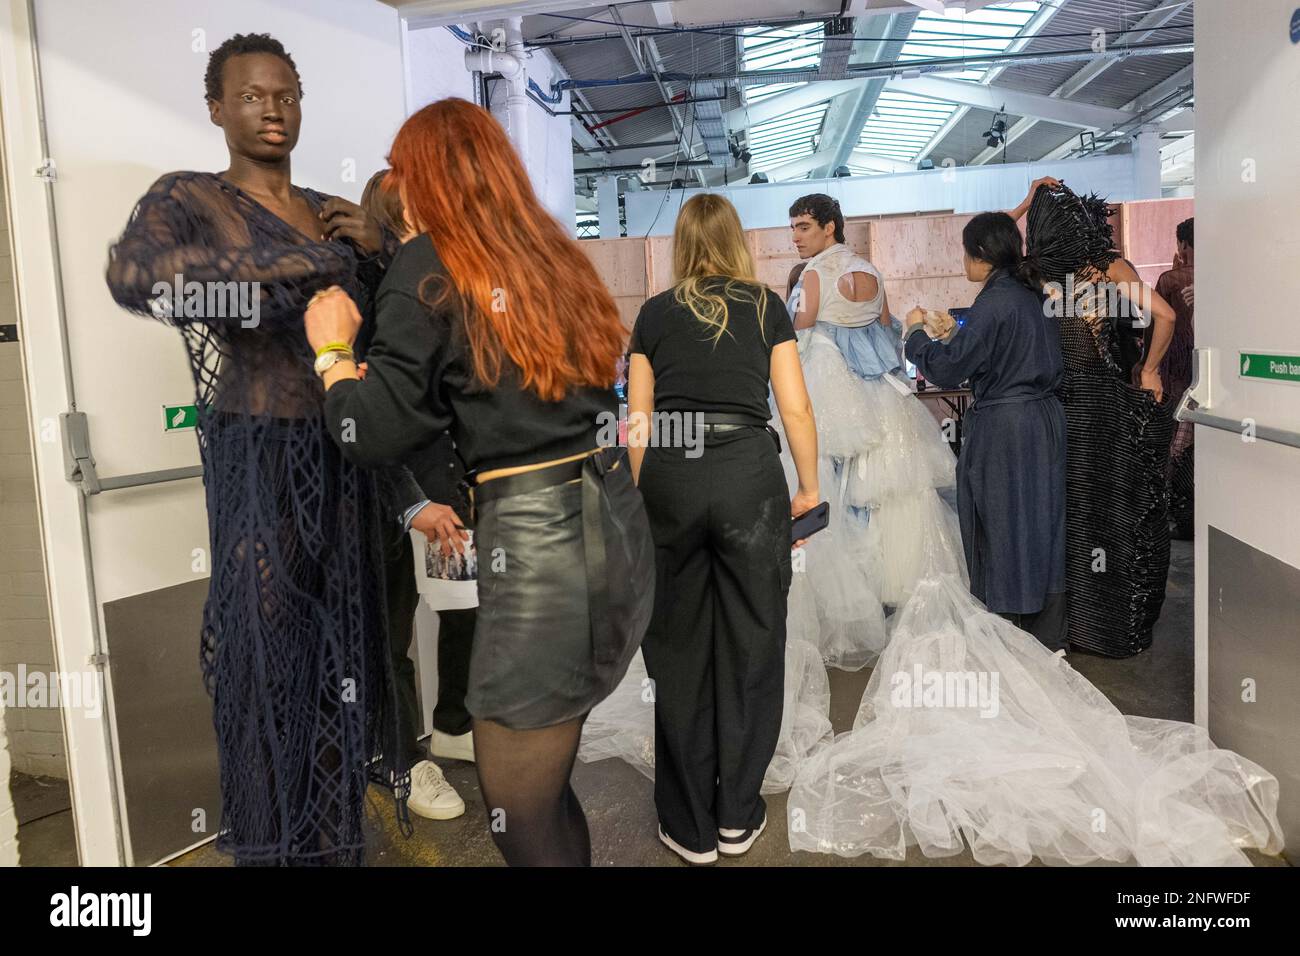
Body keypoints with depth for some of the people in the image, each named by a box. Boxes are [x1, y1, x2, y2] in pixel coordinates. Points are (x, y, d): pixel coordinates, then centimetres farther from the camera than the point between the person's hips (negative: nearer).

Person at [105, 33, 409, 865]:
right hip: (259, 458, -5)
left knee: (344, 638, 12)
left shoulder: (338, 214, 14)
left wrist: (380, 250, -3)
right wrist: (292, 267, -24)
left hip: (345, 455, 5)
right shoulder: (189, 198, -2)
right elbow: (134, 274, -25)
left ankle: (334, 835, 30)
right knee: (269, 644, 2)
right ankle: (274, 843, 20)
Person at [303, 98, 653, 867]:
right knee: (546, 781, 22)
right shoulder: (556, 253, 16)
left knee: (520, 814, 7)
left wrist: (333, 351, 10)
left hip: (535, 540, -7)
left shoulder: (427, 268, -3)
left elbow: (378, 436, -6)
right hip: (618, 525, 8)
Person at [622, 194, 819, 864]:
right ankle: (738, 818, 21)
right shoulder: (766, 307, 8)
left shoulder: (655, 313, 10)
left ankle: (690, 827, 20)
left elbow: (638, 419, 8)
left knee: (679, 651, 10)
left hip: (668, 478, 1)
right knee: (750, 646, 11)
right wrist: (809, 486, 15)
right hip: (748, 472, -1)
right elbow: (795, 410, 4)